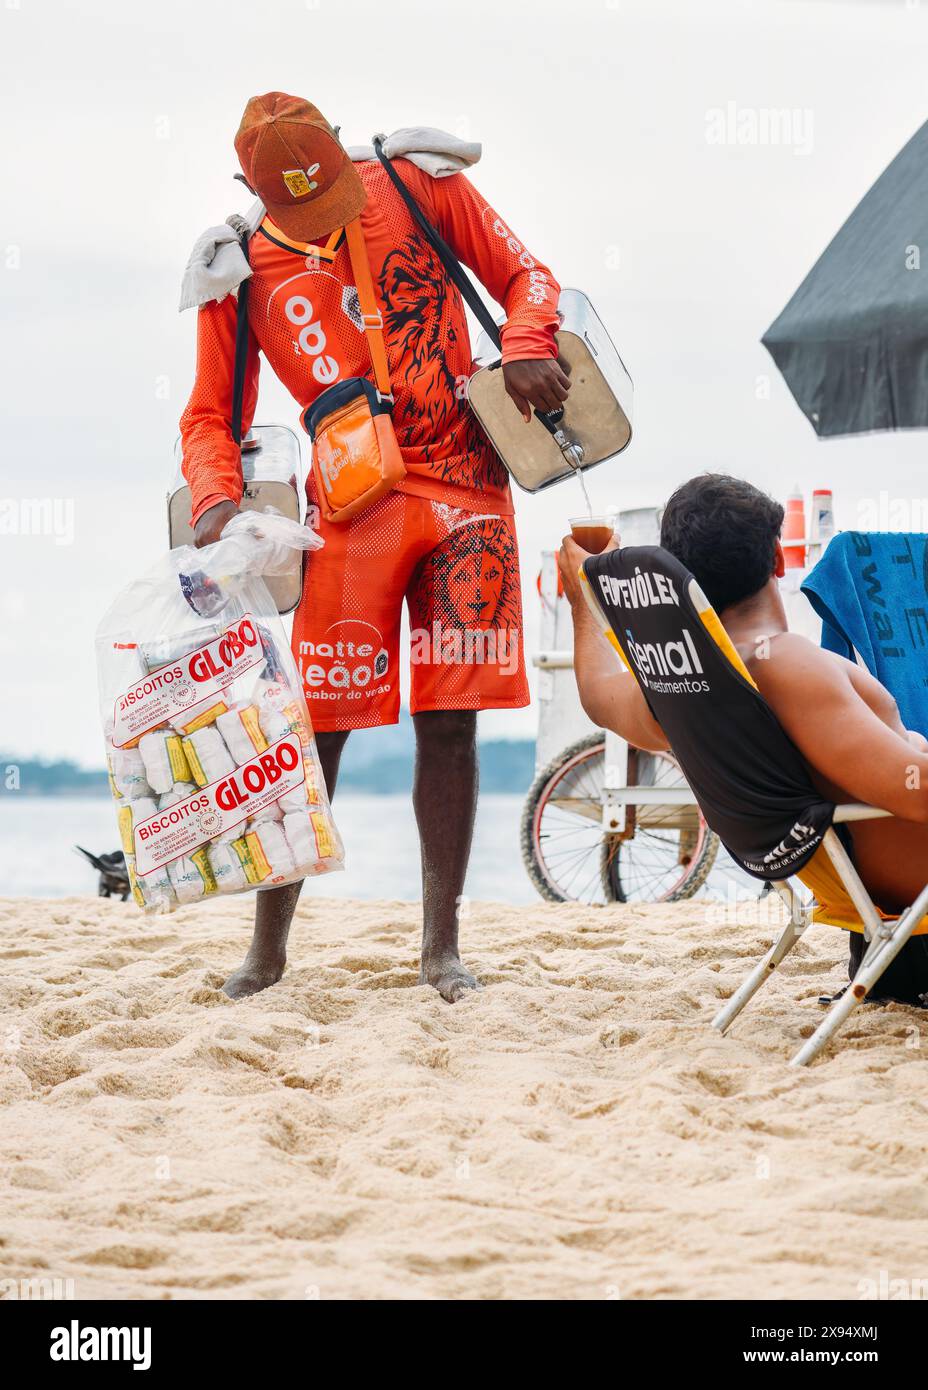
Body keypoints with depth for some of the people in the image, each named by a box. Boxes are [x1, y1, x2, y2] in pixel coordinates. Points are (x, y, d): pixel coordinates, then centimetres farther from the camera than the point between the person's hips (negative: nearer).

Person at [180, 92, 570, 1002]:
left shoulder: (420, 186, 3)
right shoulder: (241, 269, 1)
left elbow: (523, 276, 10)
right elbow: (211, 415, 4)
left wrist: (525, 348, -11)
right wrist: (216, 500, -15)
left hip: (466, 492, 1)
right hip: (352, 507, -1)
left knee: (449, 719, 1)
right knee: (314, 725, -6)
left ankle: (441, 946, 9)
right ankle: (268, 947, 7)